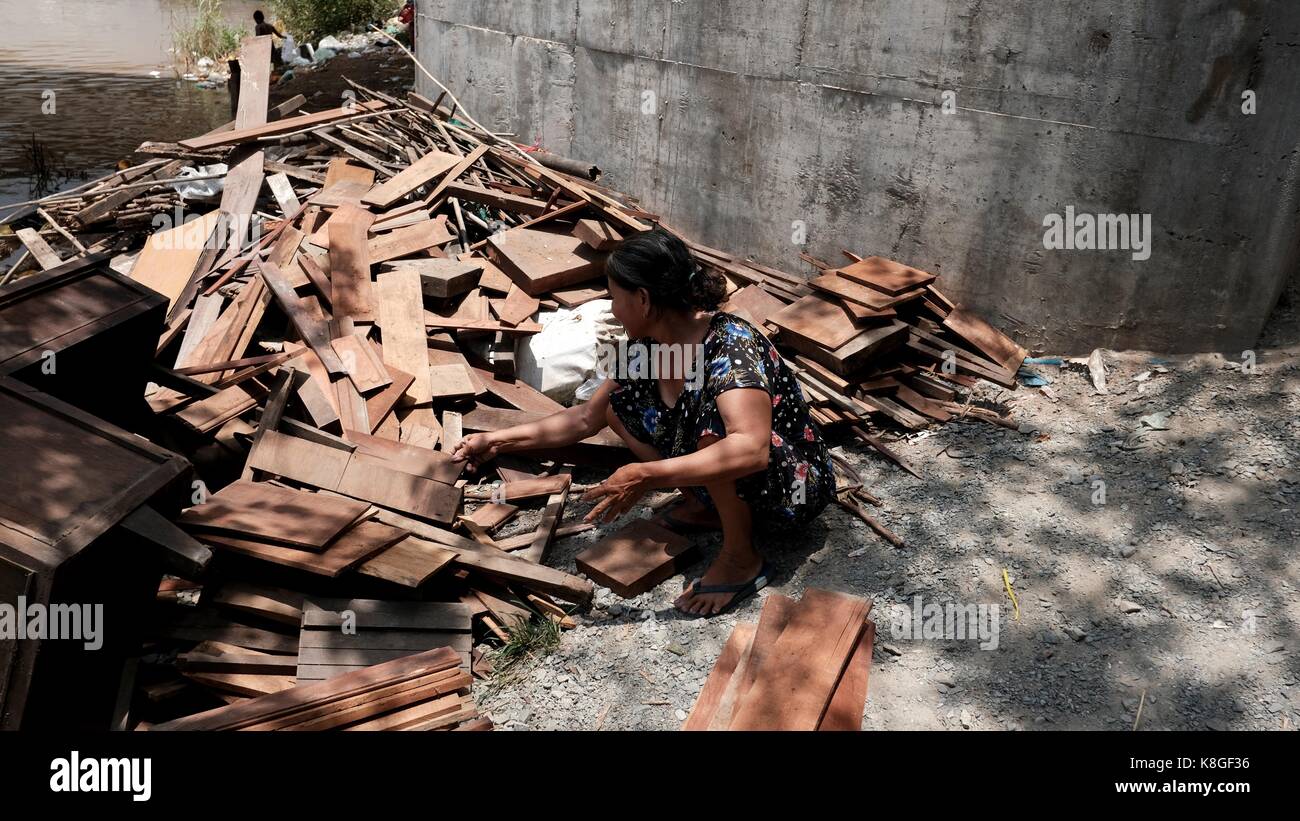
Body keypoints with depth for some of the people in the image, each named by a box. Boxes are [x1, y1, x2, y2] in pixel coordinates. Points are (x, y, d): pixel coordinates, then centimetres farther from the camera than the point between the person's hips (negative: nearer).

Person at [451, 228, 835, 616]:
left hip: (796, 482, -7)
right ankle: (704, 507, 6)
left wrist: (645, 476, -44)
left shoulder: (730, 344, -29)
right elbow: (586, 419, 7)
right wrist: (497, 440, 5)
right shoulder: (645, 348, -5)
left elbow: (751, 449, -44)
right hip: (727, 489, 7)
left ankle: (740, 559, -15)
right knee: (620, 401, 1)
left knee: (713, 418, -36)